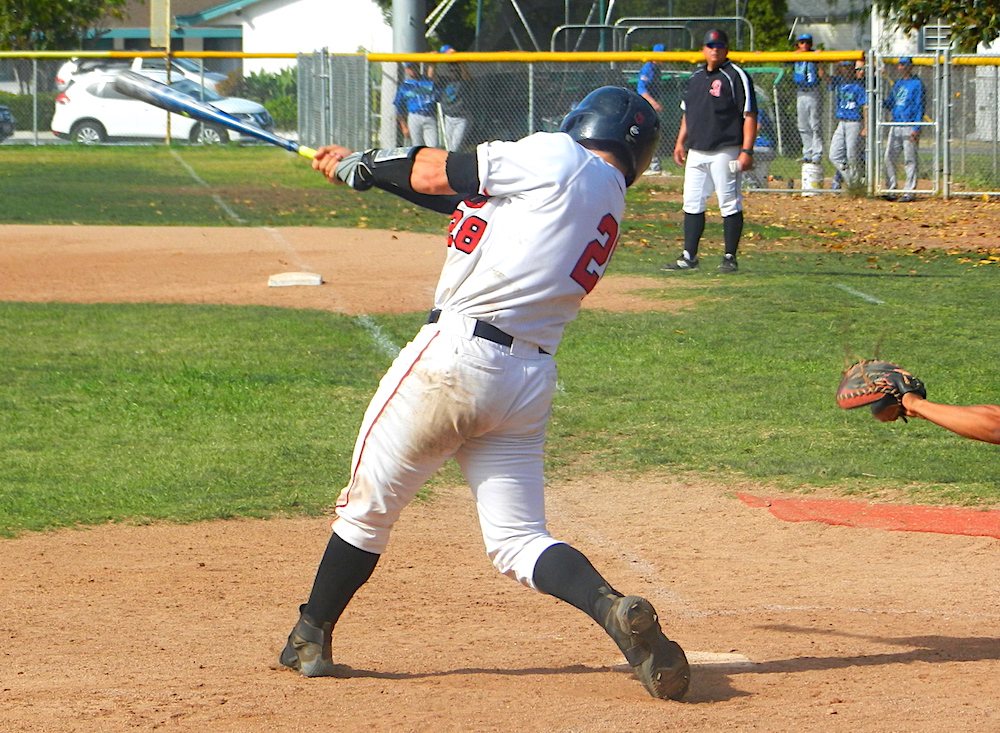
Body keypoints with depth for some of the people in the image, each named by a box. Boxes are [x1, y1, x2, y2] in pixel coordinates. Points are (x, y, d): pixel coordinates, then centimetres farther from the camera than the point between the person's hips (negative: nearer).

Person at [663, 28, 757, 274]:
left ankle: (730, 258, 3)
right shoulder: (696, 77, 16)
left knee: (730, 205, -3)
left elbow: (749, 116, -11)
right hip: (696, 152, 7)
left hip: (725, 150, -7)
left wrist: (747, 150, -18)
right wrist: (680, 142, 17)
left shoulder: (736, 76, -6)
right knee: (692, 204, 6)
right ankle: (688, 257, 10)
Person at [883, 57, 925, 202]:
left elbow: (919, 107, -9)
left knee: (909, 160, -5)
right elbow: (889, 103, 25)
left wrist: (916, 129, -16)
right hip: (895, 125, 7)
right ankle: (891, 189, 7)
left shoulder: (916, 84, -3)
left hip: (909, 126, -7)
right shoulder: (898, 83, 18)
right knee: (889, 157, 2)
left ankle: (909, 192, -3)